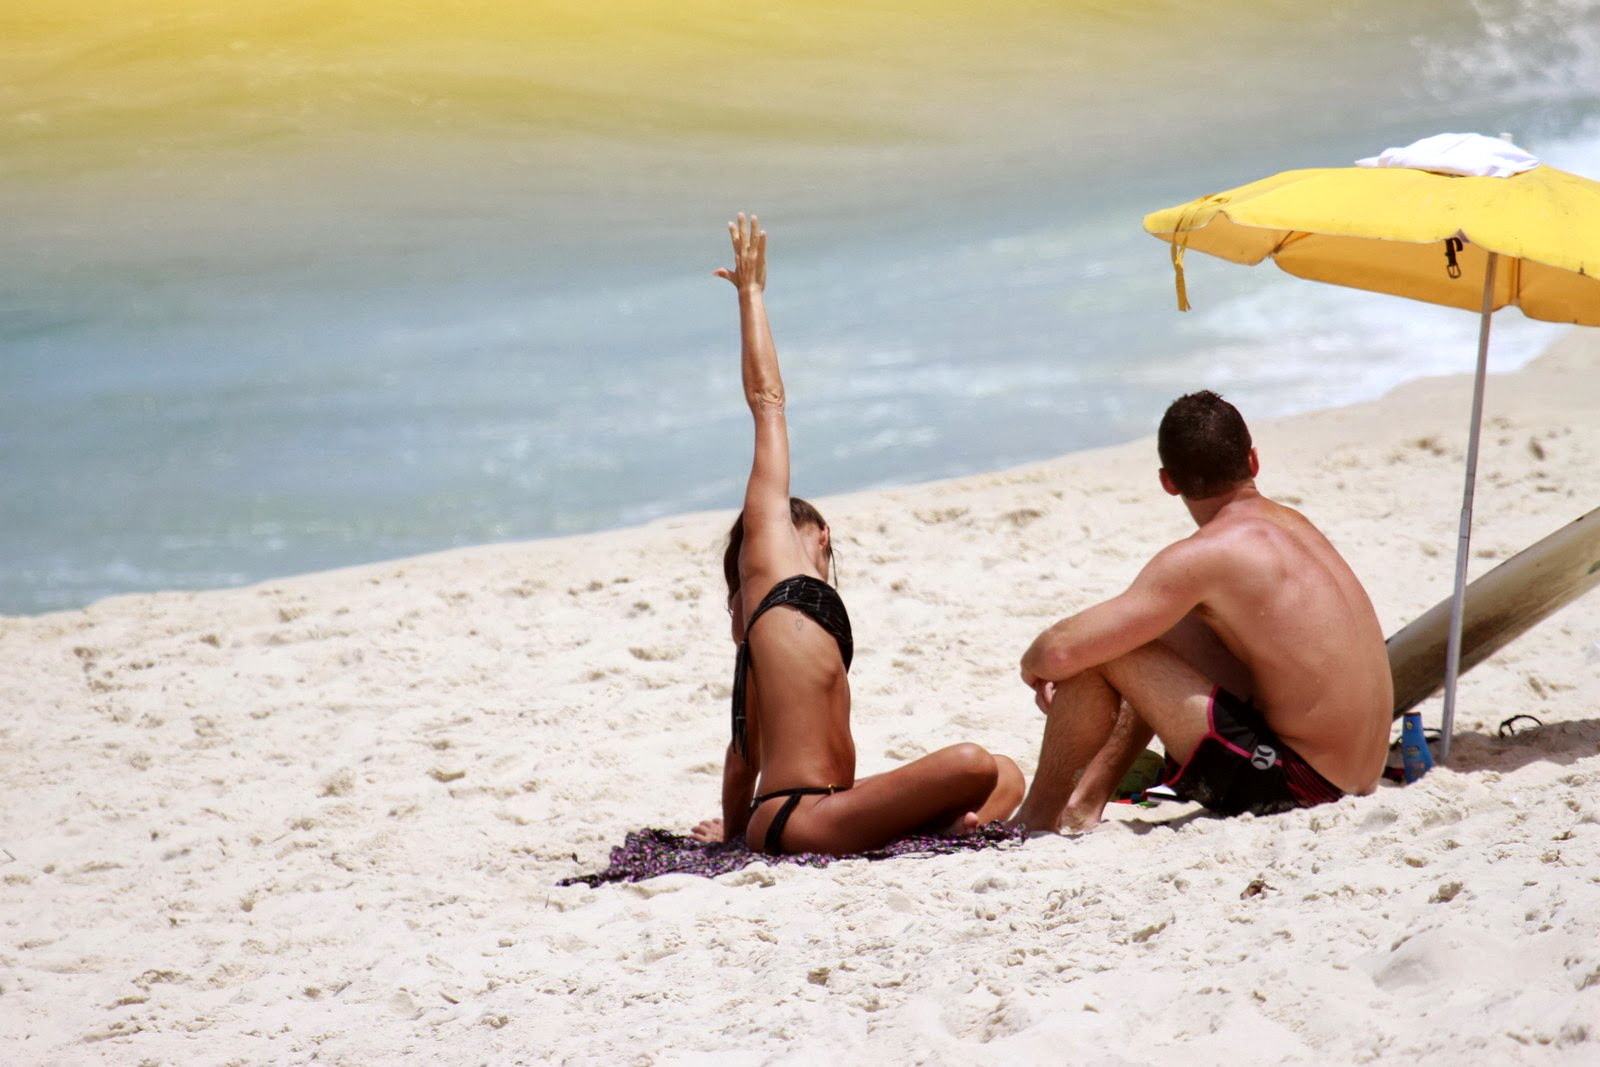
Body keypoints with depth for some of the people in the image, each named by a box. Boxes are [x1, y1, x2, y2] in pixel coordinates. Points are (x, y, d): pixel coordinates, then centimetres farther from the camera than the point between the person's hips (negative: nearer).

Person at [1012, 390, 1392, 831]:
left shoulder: (1203, 555, -16)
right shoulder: (1294, 525, 11)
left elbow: (1063, 650, -19)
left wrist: (1033, 663, 6)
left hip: (1291, 787, -9)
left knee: (1096, 651, -7)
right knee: (1163, 631, 24)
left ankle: (1037, 820, 8)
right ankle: (1084, 806, 25)